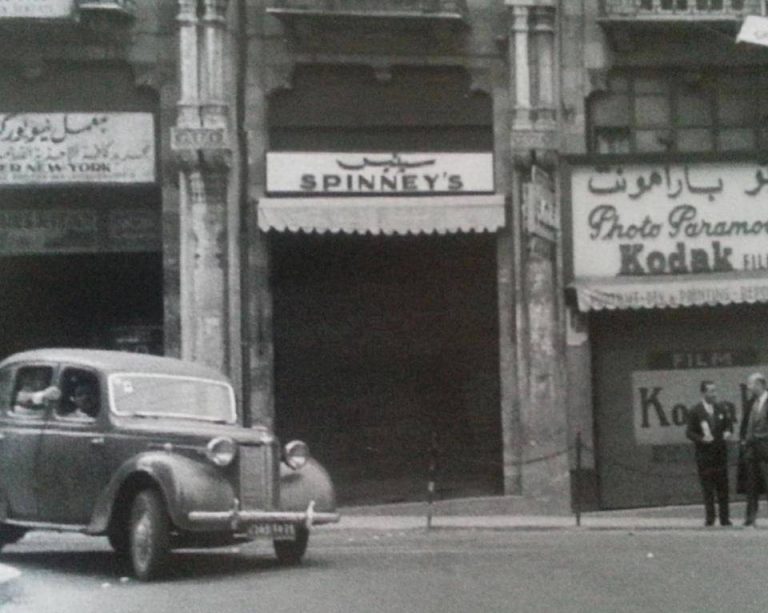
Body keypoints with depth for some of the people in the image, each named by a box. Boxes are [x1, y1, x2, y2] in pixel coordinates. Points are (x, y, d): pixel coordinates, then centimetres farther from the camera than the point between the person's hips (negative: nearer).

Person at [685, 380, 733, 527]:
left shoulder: (721, 408, 9)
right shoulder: (695, 412, -5)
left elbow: (729, 423, 18)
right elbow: (689, 432, -5)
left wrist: (728, 432, -4)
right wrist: (701, 439, -21)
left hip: (720, 453, 4)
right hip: (704, 453, -4)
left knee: (723, 487, 6)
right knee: (707, 488, -2)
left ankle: (725, 518, 11)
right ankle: (709, 518, 4)